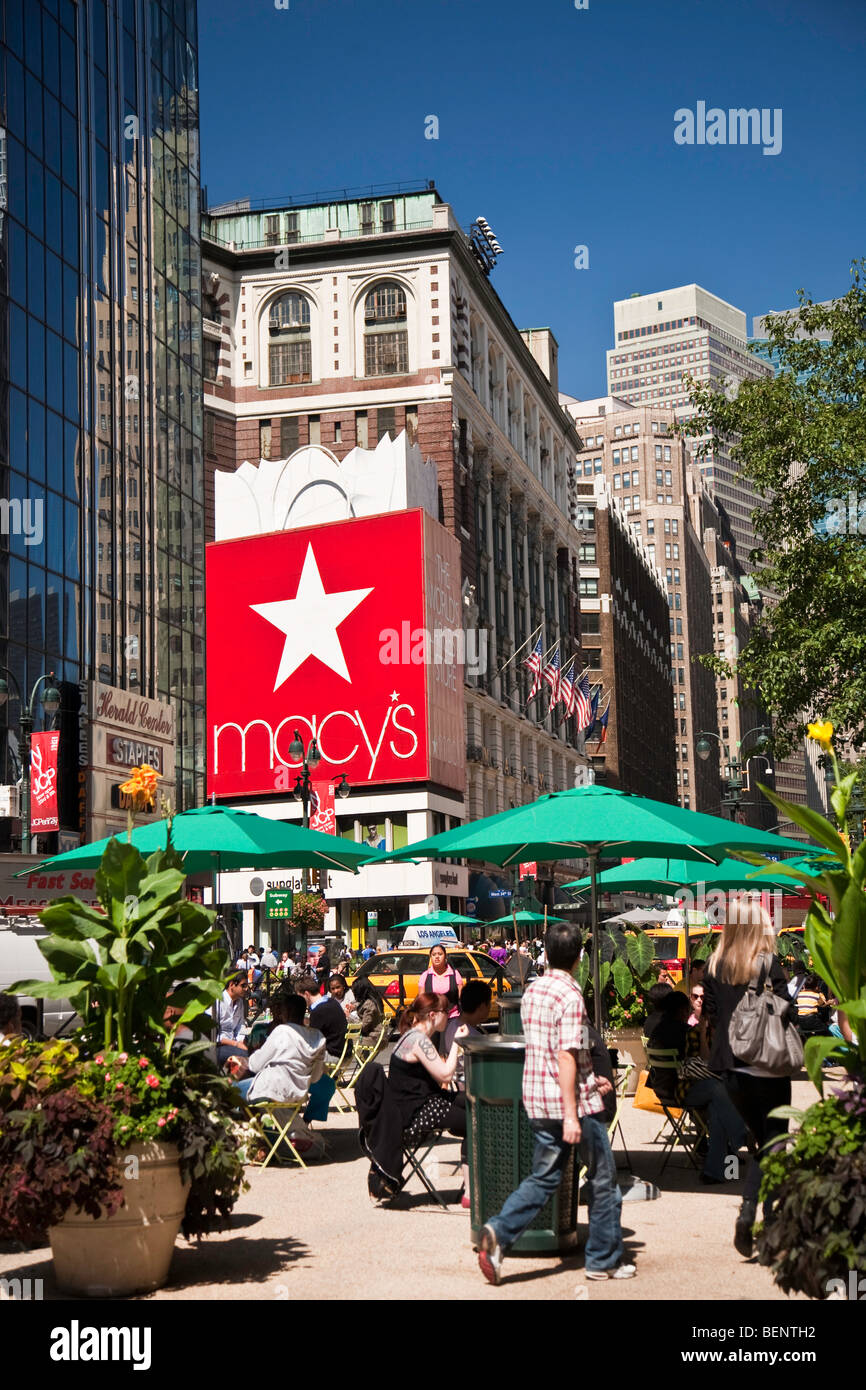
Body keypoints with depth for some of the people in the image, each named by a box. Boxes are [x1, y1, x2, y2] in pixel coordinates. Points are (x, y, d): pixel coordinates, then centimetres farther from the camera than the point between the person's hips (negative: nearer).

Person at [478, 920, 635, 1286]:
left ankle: (499, 1233, -6)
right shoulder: (570, 996, -16)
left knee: (544, 1176, 13)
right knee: (602, 1179, 9)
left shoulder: (532, 991, 9)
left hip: (537, 1101, 7)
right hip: (572, 1101, -7)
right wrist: (571, 1115, -23)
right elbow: (566, 1056, -22)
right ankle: (604, 1259, 17)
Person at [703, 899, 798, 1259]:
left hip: (731, 1068, 5)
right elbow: (787, 1013, -12)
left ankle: (749, 1210, 8)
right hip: (768, 1067, -5)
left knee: (761, 1141, 18)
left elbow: (710, 1014, 8)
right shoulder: (768, 963, -11)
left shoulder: (715, 966, 3)